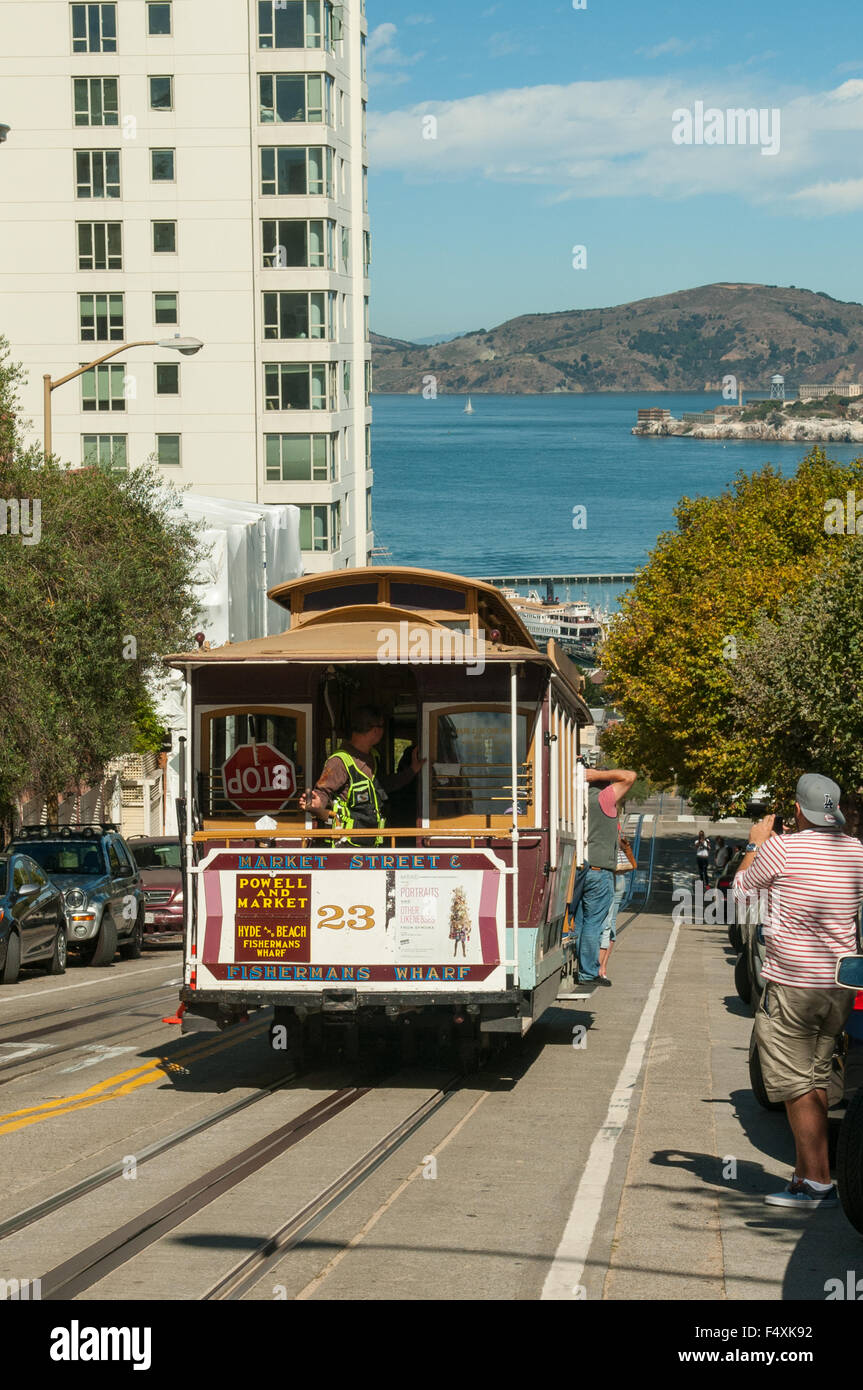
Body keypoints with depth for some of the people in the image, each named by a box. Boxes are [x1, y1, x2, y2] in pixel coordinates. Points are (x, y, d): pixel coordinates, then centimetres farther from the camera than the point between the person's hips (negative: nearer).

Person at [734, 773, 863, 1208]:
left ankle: (818, 1183, -7)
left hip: (792, 985, -6)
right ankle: (805, 1174, 19)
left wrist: (755, 845, 22)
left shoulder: (782, 849, -13)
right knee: (816, 1082, 15)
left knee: (796, 1086, -2)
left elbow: (741, 887, 5)